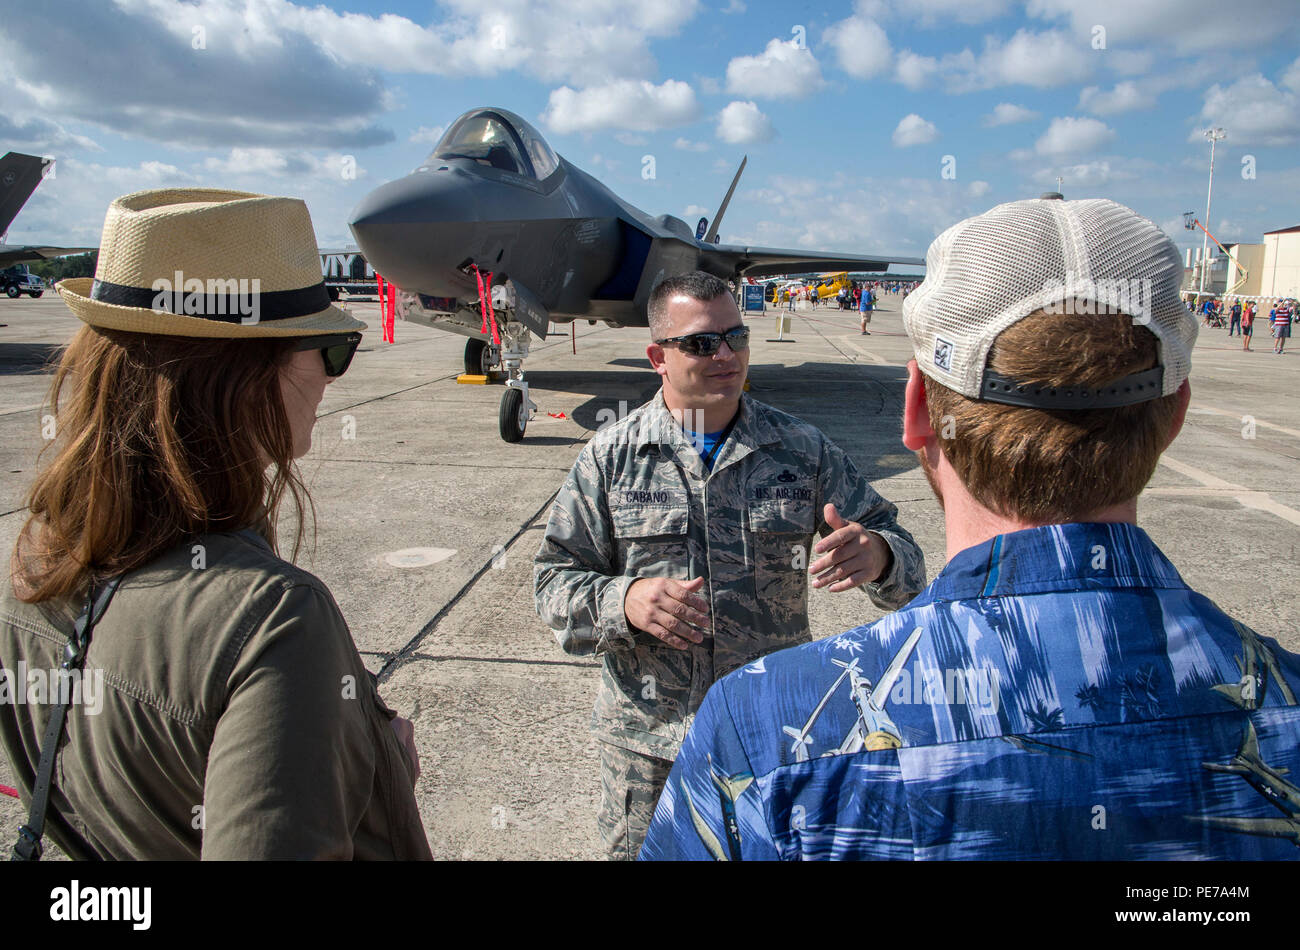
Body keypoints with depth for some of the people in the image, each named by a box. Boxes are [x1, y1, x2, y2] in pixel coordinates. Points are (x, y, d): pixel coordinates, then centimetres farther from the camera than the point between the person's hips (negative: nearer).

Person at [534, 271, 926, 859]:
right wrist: (622, 602, -23)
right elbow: (555, 581, -2)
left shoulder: (801, 450, -2)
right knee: (638, 851, 17)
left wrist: (877, 556, -26)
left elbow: (901, 554, -1)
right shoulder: (611, 457, -4)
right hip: (645, 738, 0)